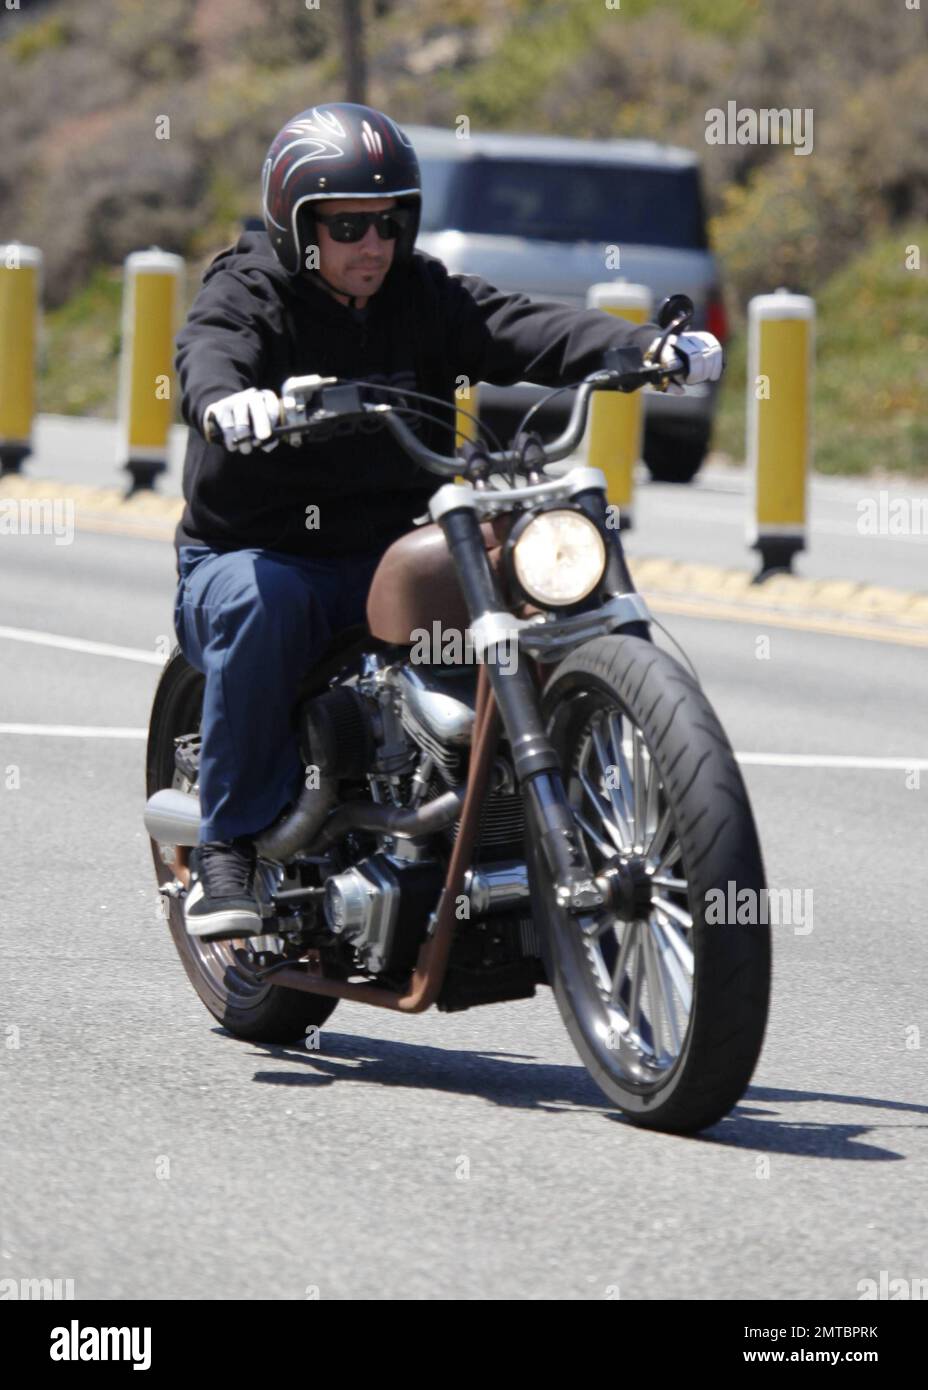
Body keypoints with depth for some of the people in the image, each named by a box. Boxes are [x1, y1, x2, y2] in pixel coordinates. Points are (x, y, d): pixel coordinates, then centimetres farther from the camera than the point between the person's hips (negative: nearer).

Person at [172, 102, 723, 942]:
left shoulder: (424, 298, 6)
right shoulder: (248, 294, -6)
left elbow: (528, 331, -9)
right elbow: (210, 352, -29)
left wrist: (650, 348, -29)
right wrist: (225, 400, -56)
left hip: (394, 555, 3)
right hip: (255, 551, -3)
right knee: (263, 605, -37)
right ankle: (230, 851, -26)